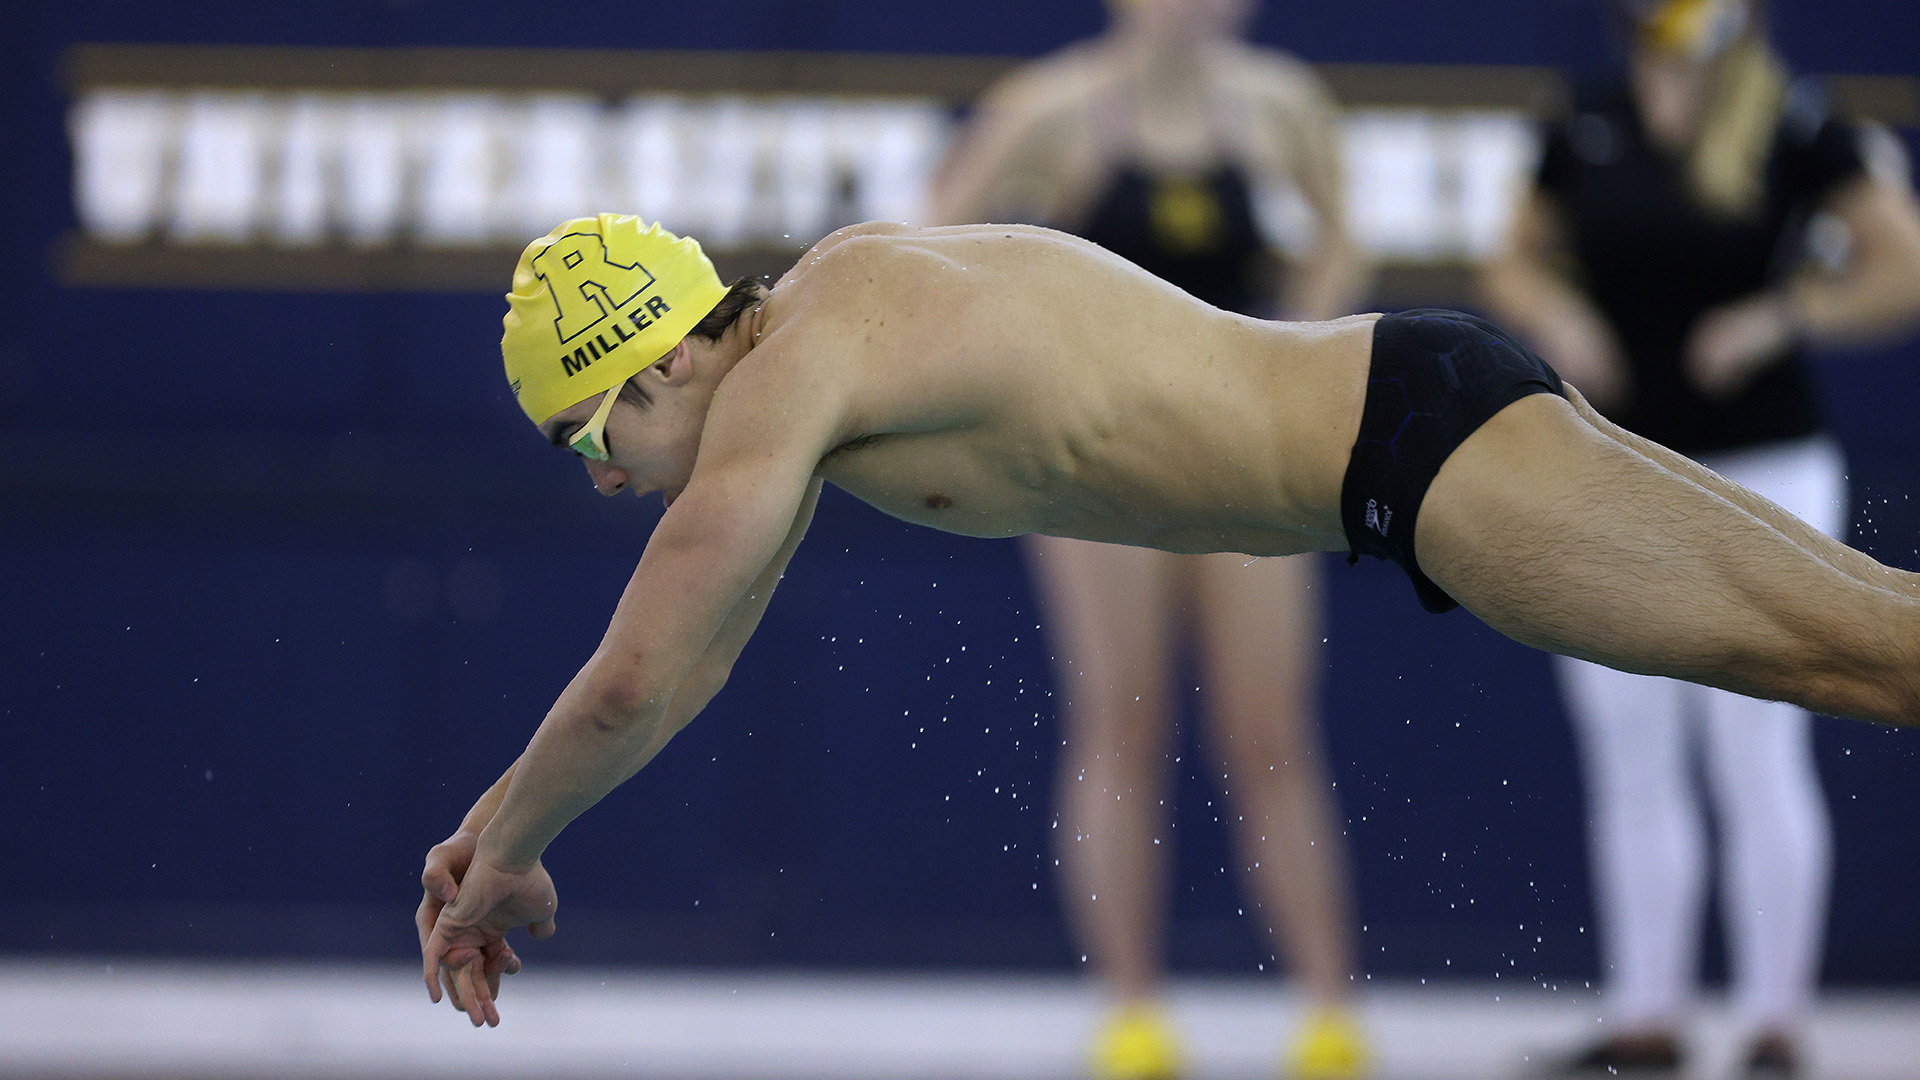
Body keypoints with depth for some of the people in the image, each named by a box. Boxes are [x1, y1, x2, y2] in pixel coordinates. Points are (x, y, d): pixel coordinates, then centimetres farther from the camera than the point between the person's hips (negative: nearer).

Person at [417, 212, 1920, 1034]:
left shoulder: (789, 378, -16)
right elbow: (689, 654, 27)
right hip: (1404, 402, 9)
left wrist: (501, 861, -2)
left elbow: (634, 686, -18)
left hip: (1417, 440, -9)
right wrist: (496, 820, 25)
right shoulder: (824, 307, 15)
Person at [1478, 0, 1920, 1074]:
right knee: (1631, 761, 6)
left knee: (1757, 752, -5)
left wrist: (1778, 317, -17)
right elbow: (1518, 265, 16)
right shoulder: (1592, 126, 4)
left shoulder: (1795, 127, -8)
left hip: (1761, 471, -4)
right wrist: (1556, 314, -6)